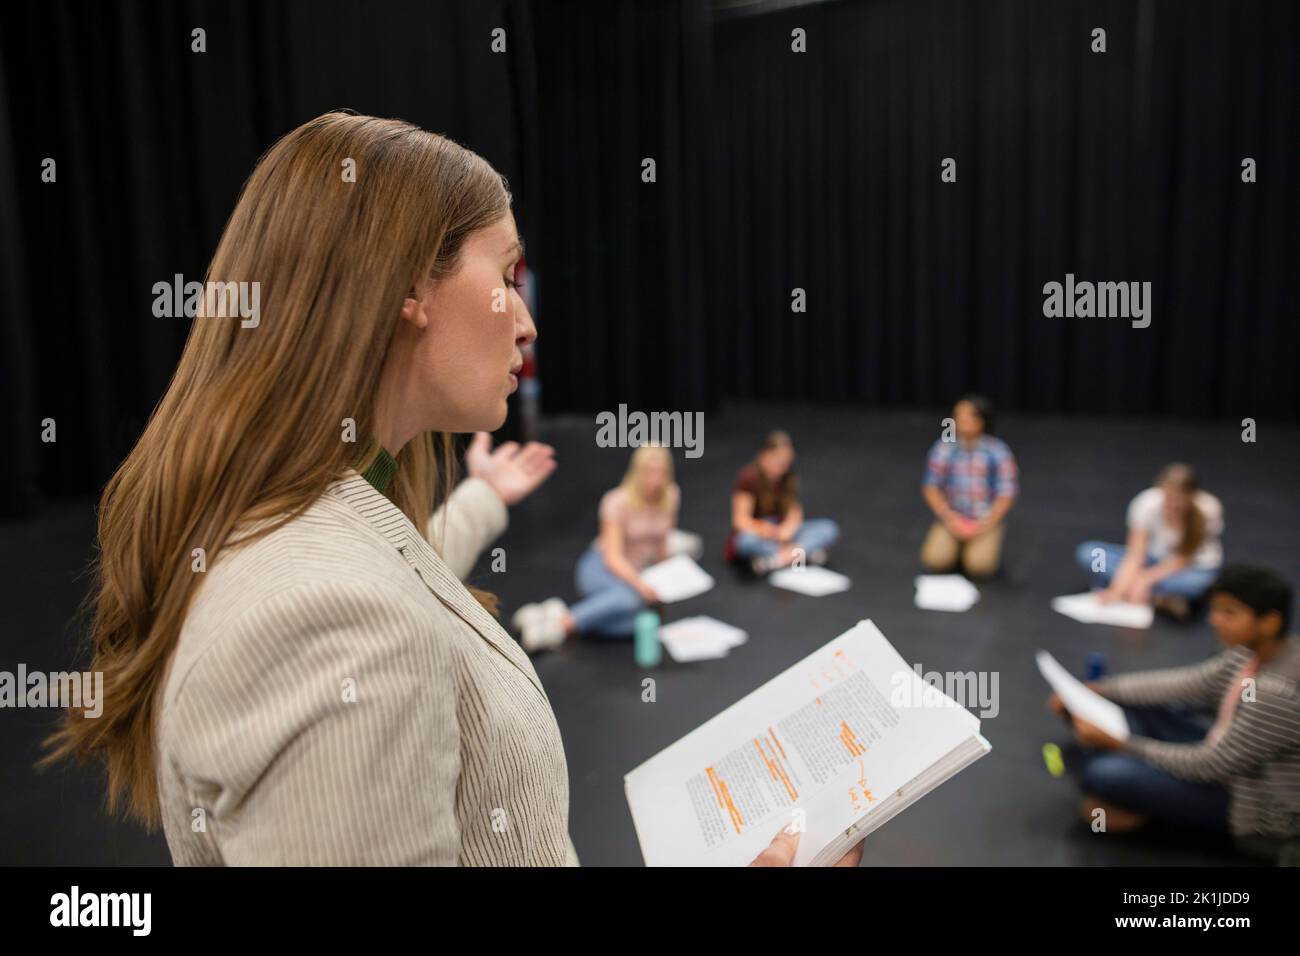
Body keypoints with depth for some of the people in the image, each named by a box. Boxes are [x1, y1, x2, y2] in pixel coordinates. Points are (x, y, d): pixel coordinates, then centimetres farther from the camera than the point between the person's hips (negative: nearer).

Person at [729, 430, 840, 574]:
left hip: (781, 532, 5)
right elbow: (740, 520, -19)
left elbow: (795, 513, -5)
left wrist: (786, 530, -25)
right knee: (747, 540, -41)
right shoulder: (748, 477, -14)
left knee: (829, 528, -17)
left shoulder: (788, 479, 2)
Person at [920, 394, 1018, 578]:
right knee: (934, 561, -21)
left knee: (980, 567, -24)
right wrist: (949, 517, -13)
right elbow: (931, 487, -1)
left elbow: (1007, 492, -6)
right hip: (952, 519, 1)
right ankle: (957, 547, 11)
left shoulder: (998, 451, -8)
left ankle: (986, 547, 10)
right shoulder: (944, 448, -4)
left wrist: (987, 522, -17)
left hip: (986, 521, -1)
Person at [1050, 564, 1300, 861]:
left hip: (1256, 809, -9)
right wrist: (1095, 690, -7)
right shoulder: (1254, 652, -7)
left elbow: (1208, 766, -27)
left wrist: (1120, 745, -21)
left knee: (1102, 772, -24)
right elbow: (1188, 683, 0)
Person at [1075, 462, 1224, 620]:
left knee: (1196, 582, -41)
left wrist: (1145, 578, -31)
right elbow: (1134, 556, -25)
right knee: (1088, 553, -22)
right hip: (1155, 559, 3)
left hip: (1194, 567, -3)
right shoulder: (1146, 503, -22)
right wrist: (1116, 590, -39)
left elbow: (1183, 559, -19)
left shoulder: (1208, 510, -24)